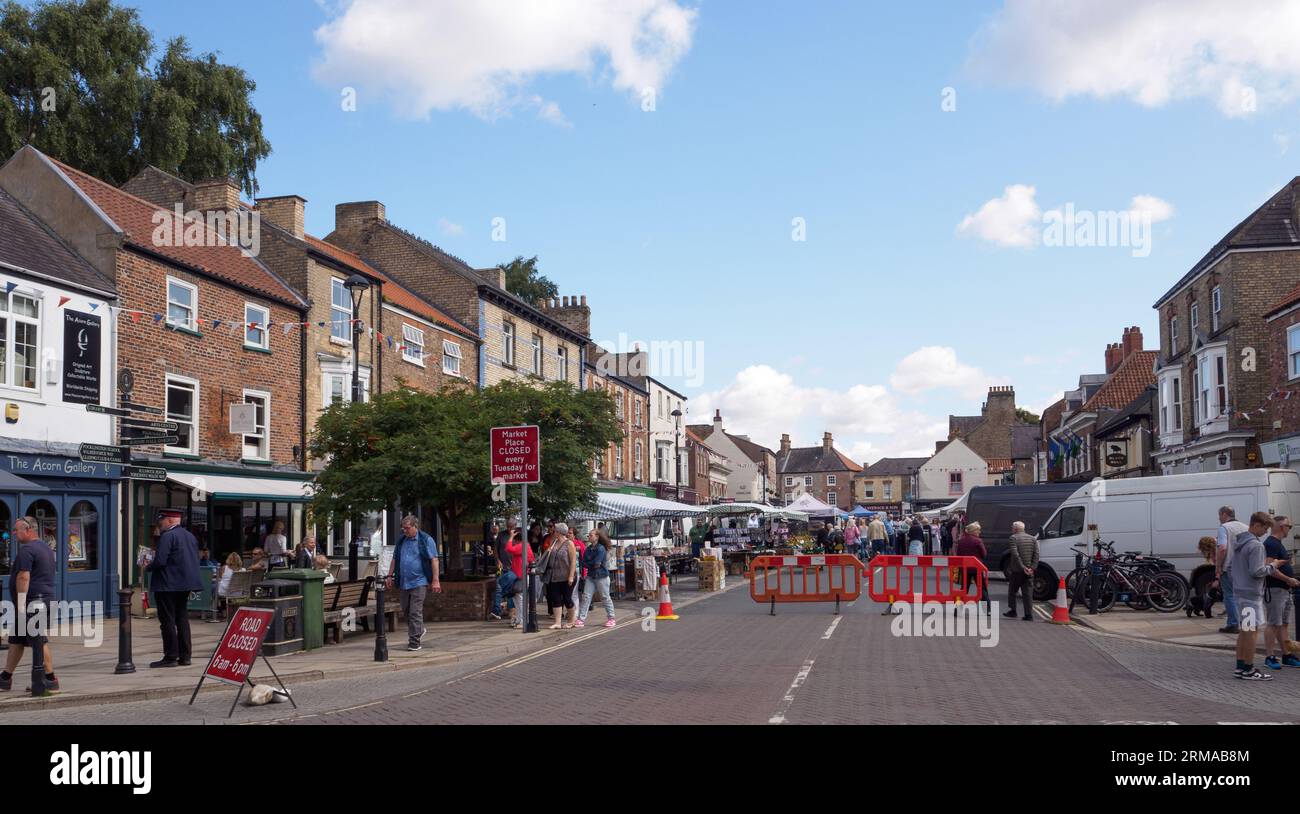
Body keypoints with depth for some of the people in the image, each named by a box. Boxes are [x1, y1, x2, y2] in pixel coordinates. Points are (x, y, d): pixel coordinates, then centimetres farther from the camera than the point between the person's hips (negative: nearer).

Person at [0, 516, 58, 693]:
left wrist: (21, 604, -23)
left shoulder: (27, 550, -13)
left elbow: (23, 577, -21)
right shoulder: (45, 548, 19)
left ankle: (50, 680, -6)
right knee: (16, 640, 16)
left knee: (39, 641, -7)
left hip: (32, 602, -11)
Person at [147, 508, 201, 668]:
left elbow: (160, 561, -21)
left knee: (167, 621, -3)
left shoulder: (167, 536, -14)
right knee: (182, 619, 11)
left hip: (167, 585, -8)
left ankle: (170, 657, -1)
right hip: (185, 584, 8)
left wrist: (148, 567, -3)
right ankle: (184, 656, 13)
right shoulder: (190, 536, 12)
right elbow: (196, 560, 15)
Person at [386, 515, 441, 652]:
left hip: (419, 582, -6)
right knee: (406, 611, 14)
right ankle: (419, 630, 36)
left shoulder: (426, 540, -5)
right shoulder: (401, 540, 12)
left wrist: (435, 581, -14)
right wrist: (390, 576, 14)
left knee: (415, 612, -8)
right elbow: (395, 559, 21)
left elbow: (434, 560, -9)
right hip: (404, 582, 6)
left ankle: (414, 642, -3)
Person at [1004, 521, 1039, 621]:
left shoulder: (1013, 538, -6)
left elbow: (1015, 555, -16)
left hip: (1017, 571, -4)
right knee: (1028, 593, 4)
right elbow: (1036, 554, 1)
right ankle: (1029, 615, -1)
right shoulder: (1033, 539, 10)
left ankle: (1012, 611, 13)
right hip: (1029, 571, 4)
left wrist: (1022, 567, -16)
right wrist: (1032, 568, -4)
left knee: (1012, 591, 12)